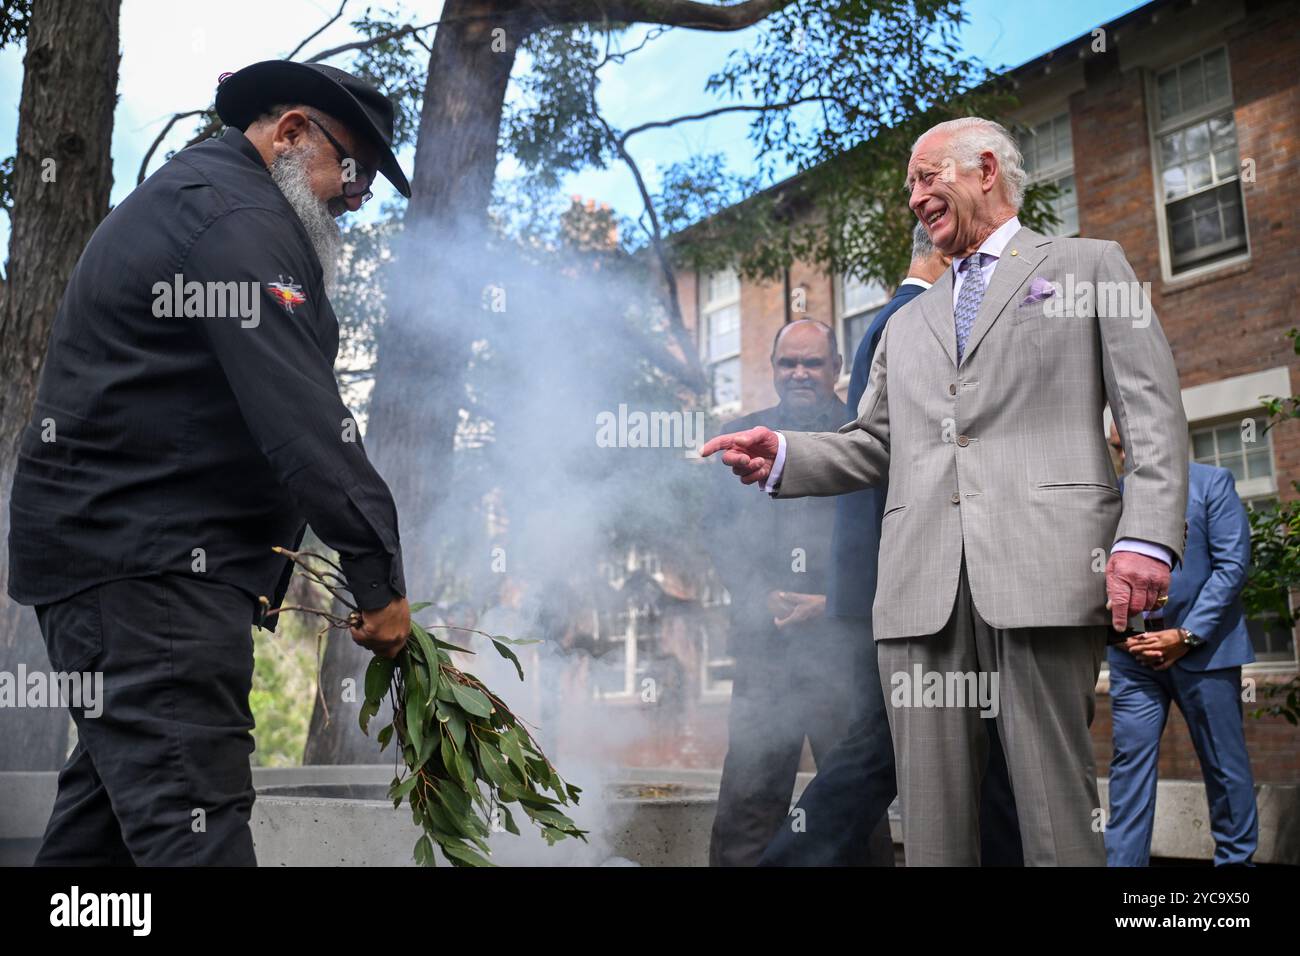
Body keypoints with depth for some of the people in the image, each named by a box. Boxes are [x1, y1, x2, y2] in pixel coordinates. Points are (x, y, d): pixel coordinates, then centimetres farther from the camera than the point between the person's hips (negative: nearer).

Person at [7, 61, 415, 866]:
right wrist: (380, 574, -19)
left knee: (116, 793, 15)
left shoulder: (192, 196, 23)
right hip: (147, 559, -11)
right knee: (193, 818, -14)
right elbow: (300, 416, -21)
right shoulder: (238, 216, -12)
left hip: (116, 548, 11)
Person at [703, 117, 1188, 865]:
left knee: (1057, 810, -5)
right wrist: (781, 456, 5)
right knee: (933, 820, 2)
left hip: (1042, 568, -4)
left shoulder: (1090, 264, 15)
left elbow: (1153, 412, 4)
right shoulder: (909, 325, 29)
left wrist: (1147, 537, -9)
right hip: (924, 584, 4)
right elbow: (871, 445, 24)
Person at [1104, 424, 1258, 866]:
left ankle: (1235, 859, 21)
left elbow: (1232, 565, -6)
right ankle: (1122, 862, 2)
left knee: (1224, 763, 7)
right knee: (1130, 761, -2)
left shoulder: (1212, 482, 0)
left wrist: (1186, 635, -12)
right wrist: (1123, 633, -8)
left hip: (1203, 646, -2)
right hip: (1134, 650, 2)